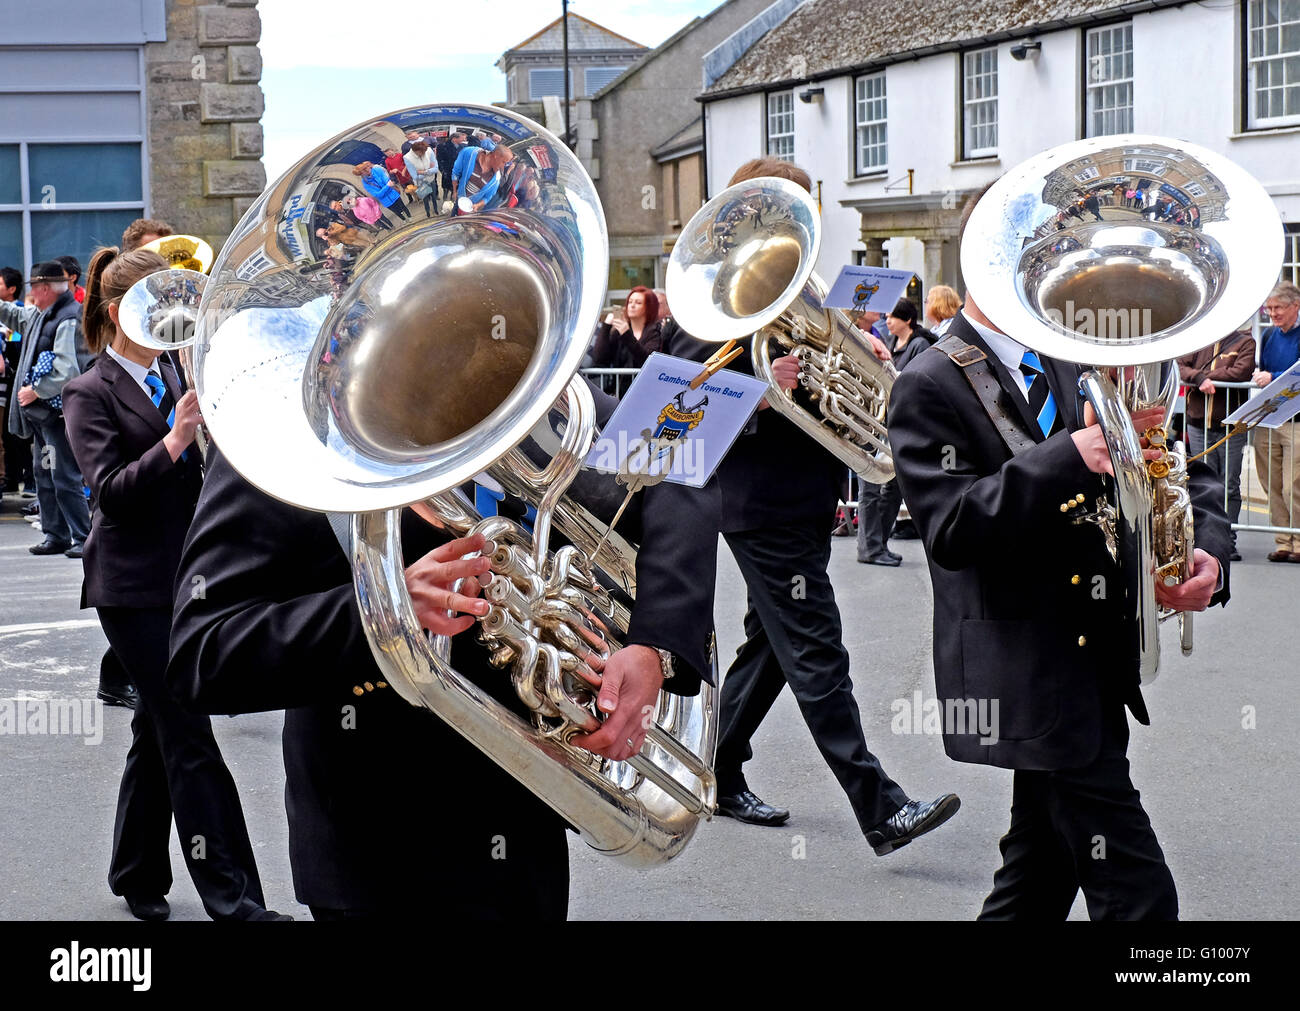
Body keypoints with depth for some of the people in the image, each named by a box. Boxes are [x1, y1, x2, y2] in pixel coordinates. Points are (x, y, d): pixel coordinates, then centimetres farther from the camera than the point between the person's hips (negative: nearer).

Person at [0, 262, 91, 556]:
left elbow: (67, 372, -26)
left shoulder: (69, 319, -18)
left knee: (64, 478, -9)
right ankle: (55, 536, 23)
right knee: (44, 474, 15)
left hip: (58, 411, -10)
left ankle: (83, 537, -3)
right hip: (40, 411, 10)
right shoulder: (39, 314, 12)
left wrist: (36, 392, -18)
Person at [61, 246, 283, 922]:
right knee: (190, 740, -8)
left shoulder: (177, 377, 12)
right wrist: (174, 441, -29)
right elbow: (109, 491, -17)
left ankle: (138, 878, 27)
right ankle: (232, 897, -7)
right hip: (132, 585, -6)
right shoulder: (92, 395, -7)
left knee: (158, 732, 14)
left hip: (183, 578, 6)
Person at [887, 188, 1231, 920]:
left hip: (1094, 662, 7)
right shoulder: (931, 388, -7)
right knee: (1137, 893, -11)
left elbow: (1183, 474, 10)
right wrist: (1071, 457, -28)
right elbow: (953, 527, -19)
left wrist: (1207, 551, -12)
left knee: (1041, 876, 18)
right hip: (1026, 675, -7)